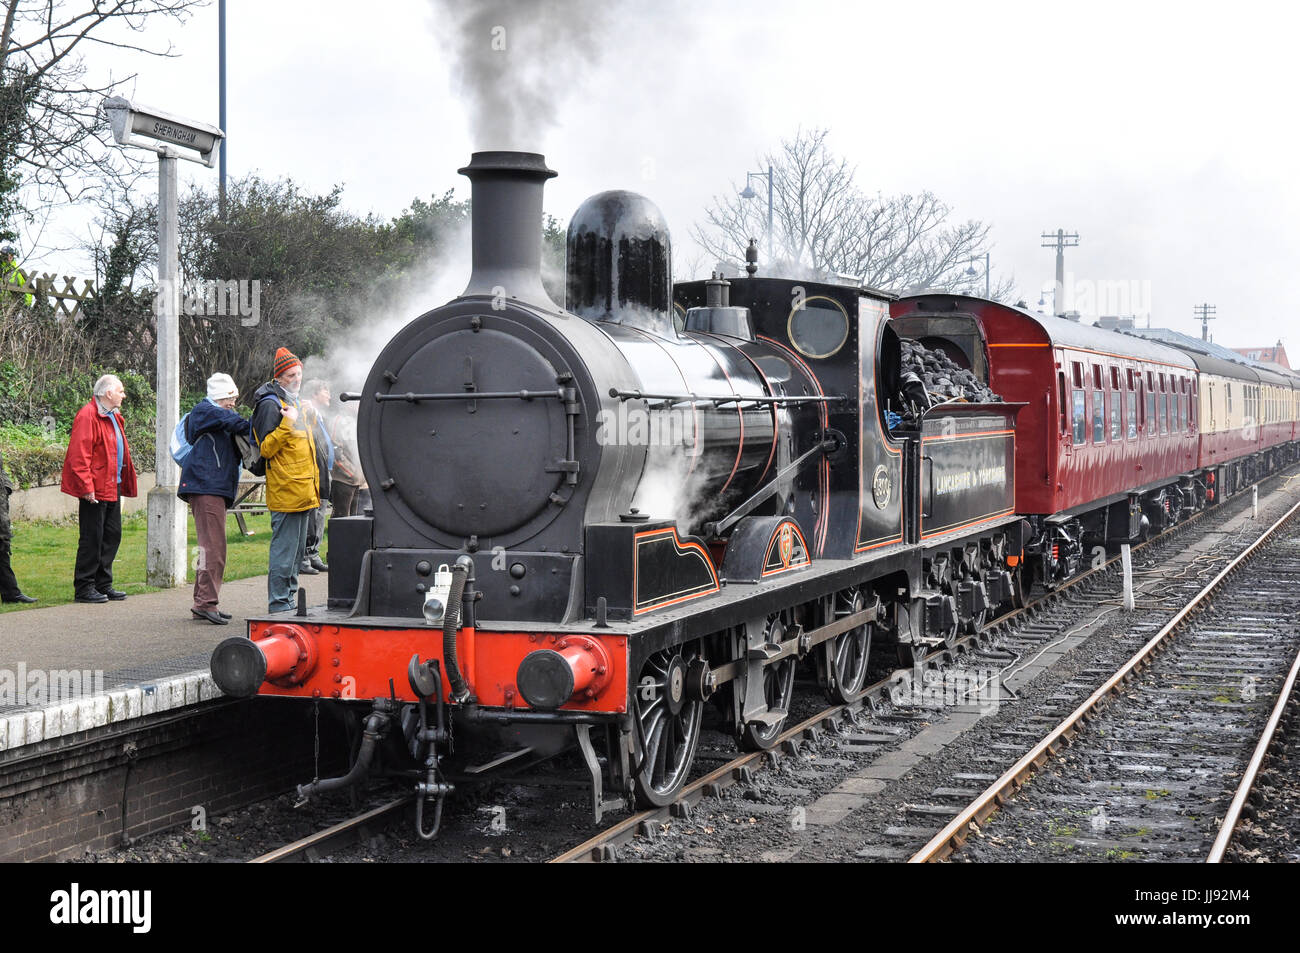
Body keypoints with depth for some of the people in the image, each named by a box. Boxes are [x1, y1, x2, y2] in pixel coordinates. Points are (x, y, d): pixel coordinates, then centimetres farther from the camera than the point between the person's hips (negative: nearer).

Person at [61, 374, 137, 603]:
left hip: (112, 488, 10)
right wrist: (87, 487, -23)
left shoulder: (113, 418, 19)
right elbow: (79, 455, -18)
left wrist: (124, 484, 18)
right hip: (95, 489, -10)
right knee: (92, 538, -6)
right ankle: (83, 588, 1)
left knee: (112, 535, 11)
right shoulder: (87, 416, -12)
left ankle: (103, 585, 19)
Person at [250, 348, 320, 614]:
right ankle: (278, 604, -6)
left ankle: (288, 601, 23)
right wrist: (286, 425, -26)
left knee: (296, 551, 15)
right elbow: (266, 448, -16)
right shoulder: (270, 405, -10)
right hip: (285, 491, -10)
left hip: (303, 491, 10)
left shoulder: (294, 403, 20)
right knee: (283, 551, -9)